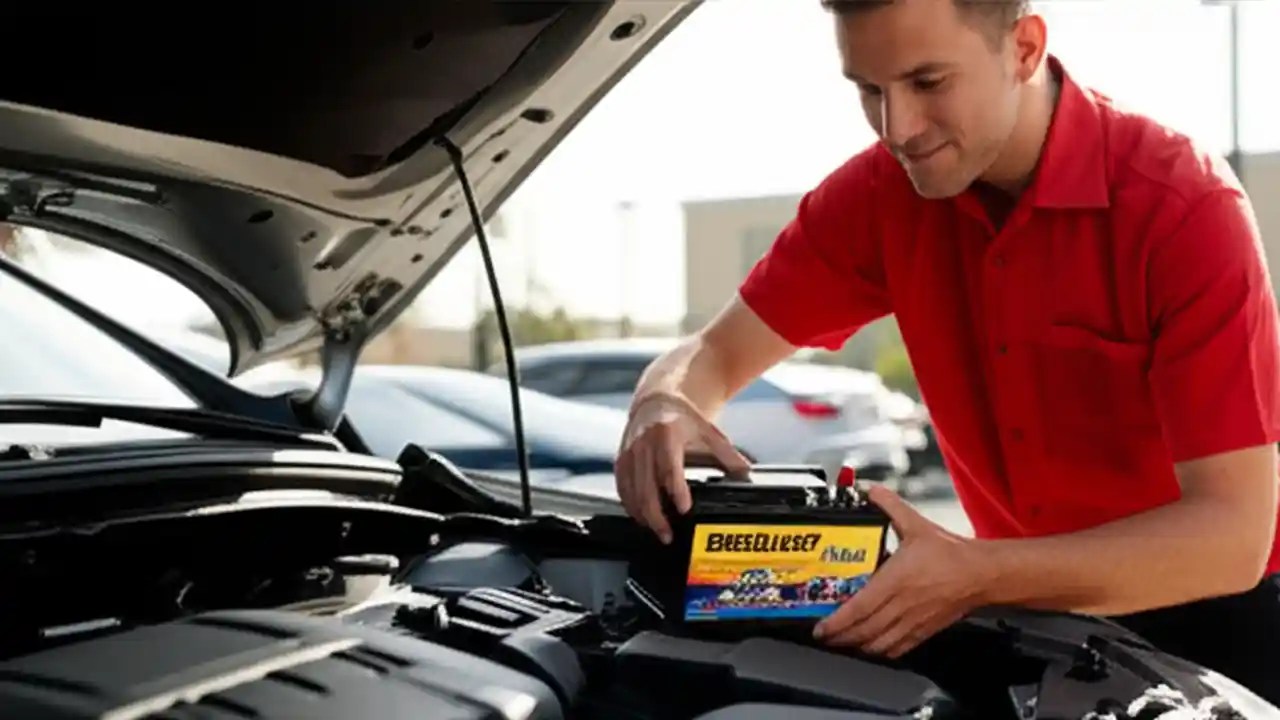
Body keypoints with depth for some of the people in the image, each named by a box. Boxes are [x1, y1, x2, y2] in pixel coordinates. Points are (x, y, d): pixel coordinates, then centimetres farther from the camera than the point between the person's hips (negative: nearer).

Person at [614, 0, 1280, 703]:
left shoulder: (1187, 210, -25)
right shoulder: (880, 193, -10)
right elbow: (714, 354, -5)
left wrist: (978, 575, -40)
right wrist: (662, 407, -29)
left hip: (1206, 615, -3)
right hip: (1033, 605, 3)